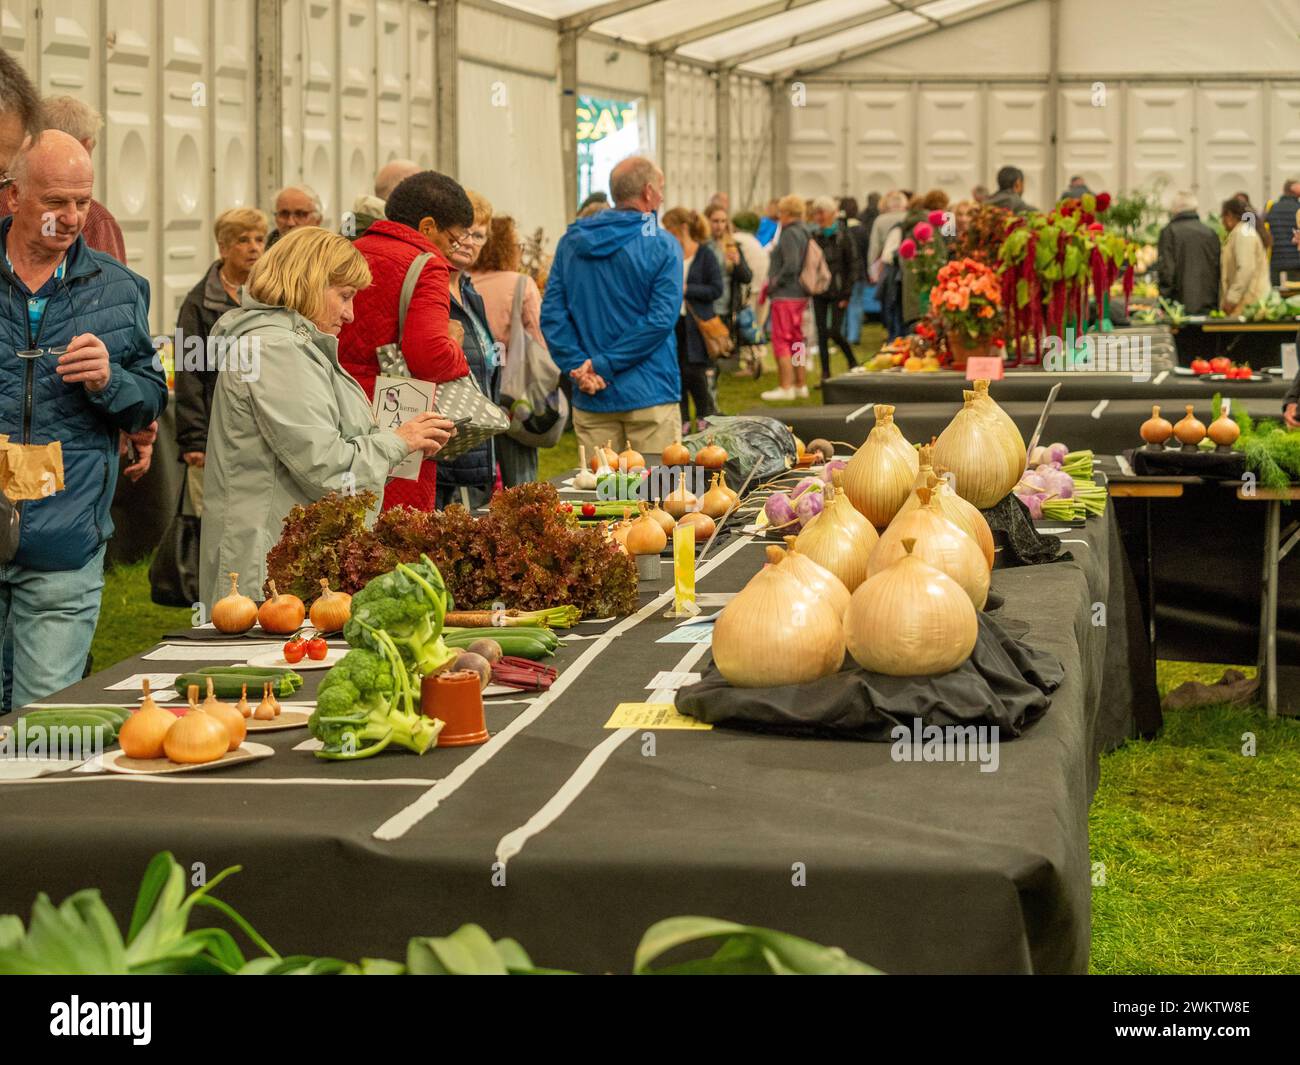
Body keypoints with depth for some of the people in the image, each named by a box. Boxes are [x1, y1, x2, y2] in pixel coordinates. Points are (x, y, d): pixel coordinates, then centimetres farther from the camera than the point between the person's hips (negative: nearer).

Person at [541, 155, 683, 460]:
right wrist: (604, 365, -13)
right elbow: (661, 319, -15)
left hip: (590, 400, 4)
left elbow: (552, 313, 0)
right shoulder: (662, 246, -6)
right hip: (649, 395, -4)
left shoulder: (570, 243, 7)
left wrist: (578, 366, -8)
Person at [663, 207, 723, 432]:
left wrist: (687, 289, -14)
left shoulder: (705, 256, -5)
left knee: (694, 372, -6)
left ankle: (705, 416, 15)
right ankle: (682, 420, 16)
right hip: (671, 321, 4)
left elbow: (717, 290, -9)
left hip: (695, 324, -4)